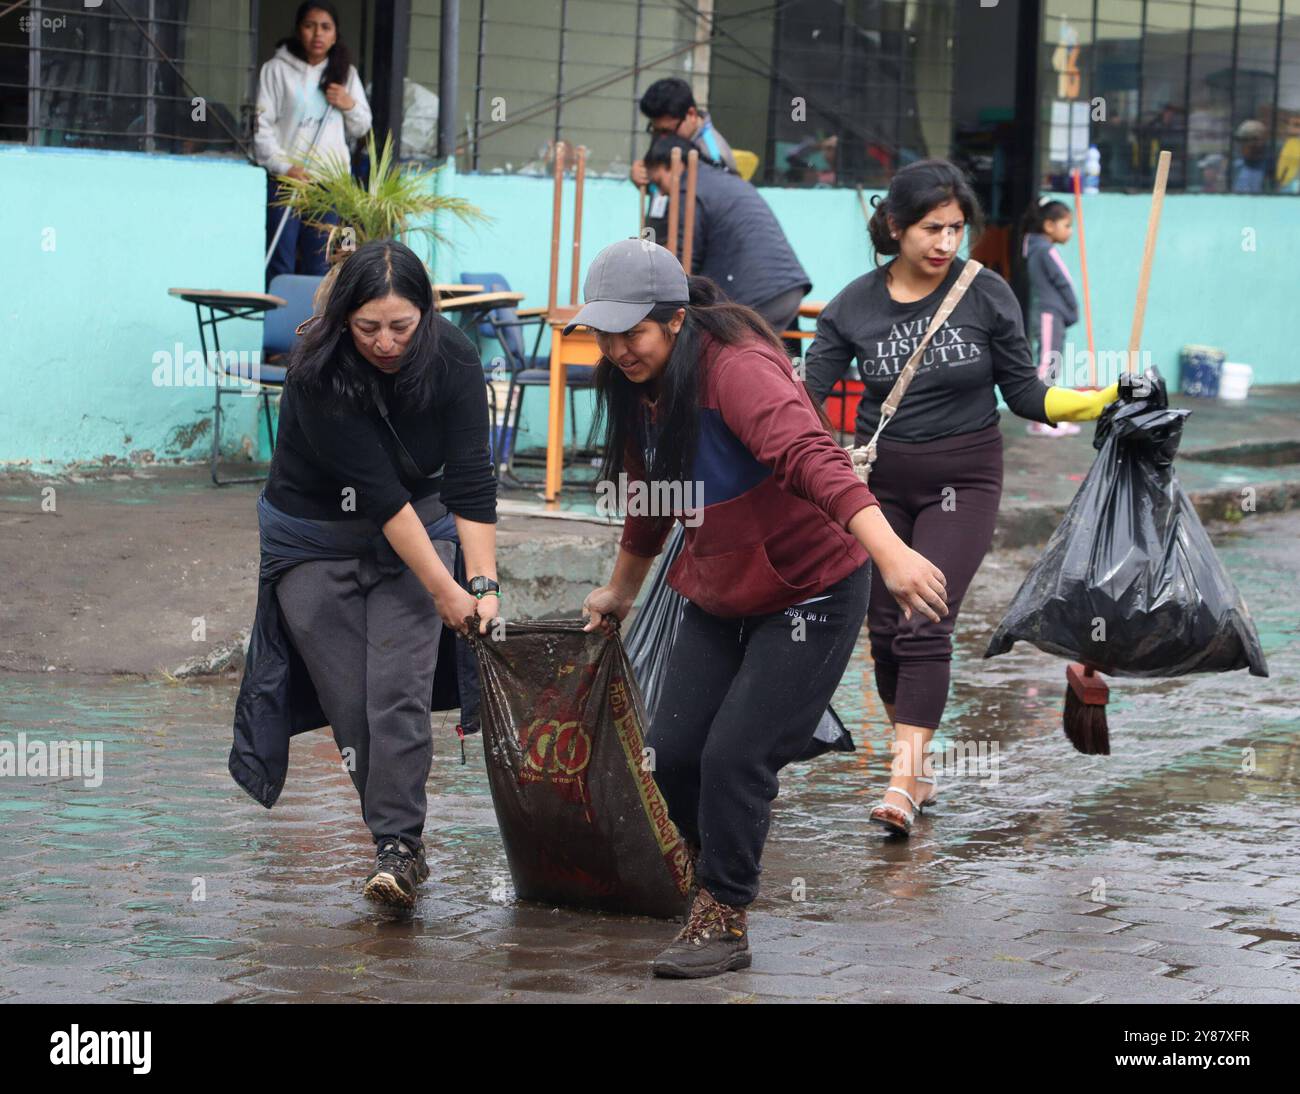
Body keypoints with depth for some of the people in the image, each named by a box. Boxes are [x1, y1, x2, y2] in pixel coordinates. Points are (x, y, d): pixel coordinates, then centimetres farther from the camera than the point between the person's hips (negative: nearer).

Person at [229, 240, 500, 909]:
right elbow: (377, 491, -27)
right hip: (315, 539, -1)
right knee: (350, 704, -3)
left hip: (416, 527, 1)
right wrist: (443, 589, -26)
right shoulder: (317, 375, -27)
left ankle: (396, 845, -15)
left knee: (399, 691, -15)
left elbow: (470, 480, -20)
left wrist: (484, 584, -28)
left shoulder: (452, 360, -18)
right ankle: (403, 841, 11)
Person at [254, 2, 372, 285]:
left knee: (320, 267, 3)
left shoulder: (346, 73, 14)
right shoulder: (277, 69, 1)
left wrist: (350, 106, -1)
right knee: (281, 266, -6)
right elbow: (262, 125, -3)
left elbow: (361, 128, 20)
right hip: (285, 178, -3)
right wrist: (284, 166, -15)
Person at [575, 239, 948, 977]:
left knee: (735, 756, -12)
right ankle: (729, 858, 30)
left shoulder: (737, 368, -25)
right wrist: (621, 592, 33)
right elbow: (651, 500, 20)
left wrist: (890, 551, -54)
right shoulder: (639, 387, 2)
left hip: (812, 591, -8)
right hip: (718, 597, 8)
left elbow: (812, 458, -41)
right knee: (673, 752, 3)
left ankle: (723, 922, 3)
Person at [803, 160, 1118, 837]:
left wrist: (1102, 401, -14)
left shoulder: (987, 295, -7)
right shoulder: (855, 305, -4)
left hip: (962, 481, -2)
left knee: (924, 627, -15)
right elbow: (808, 392, -4)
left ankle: (902, 784, -17)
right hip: (881, 479, 3)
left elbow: (1024, 393, -1)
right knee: (885, 628, 6)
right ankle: (918, 769, 24)